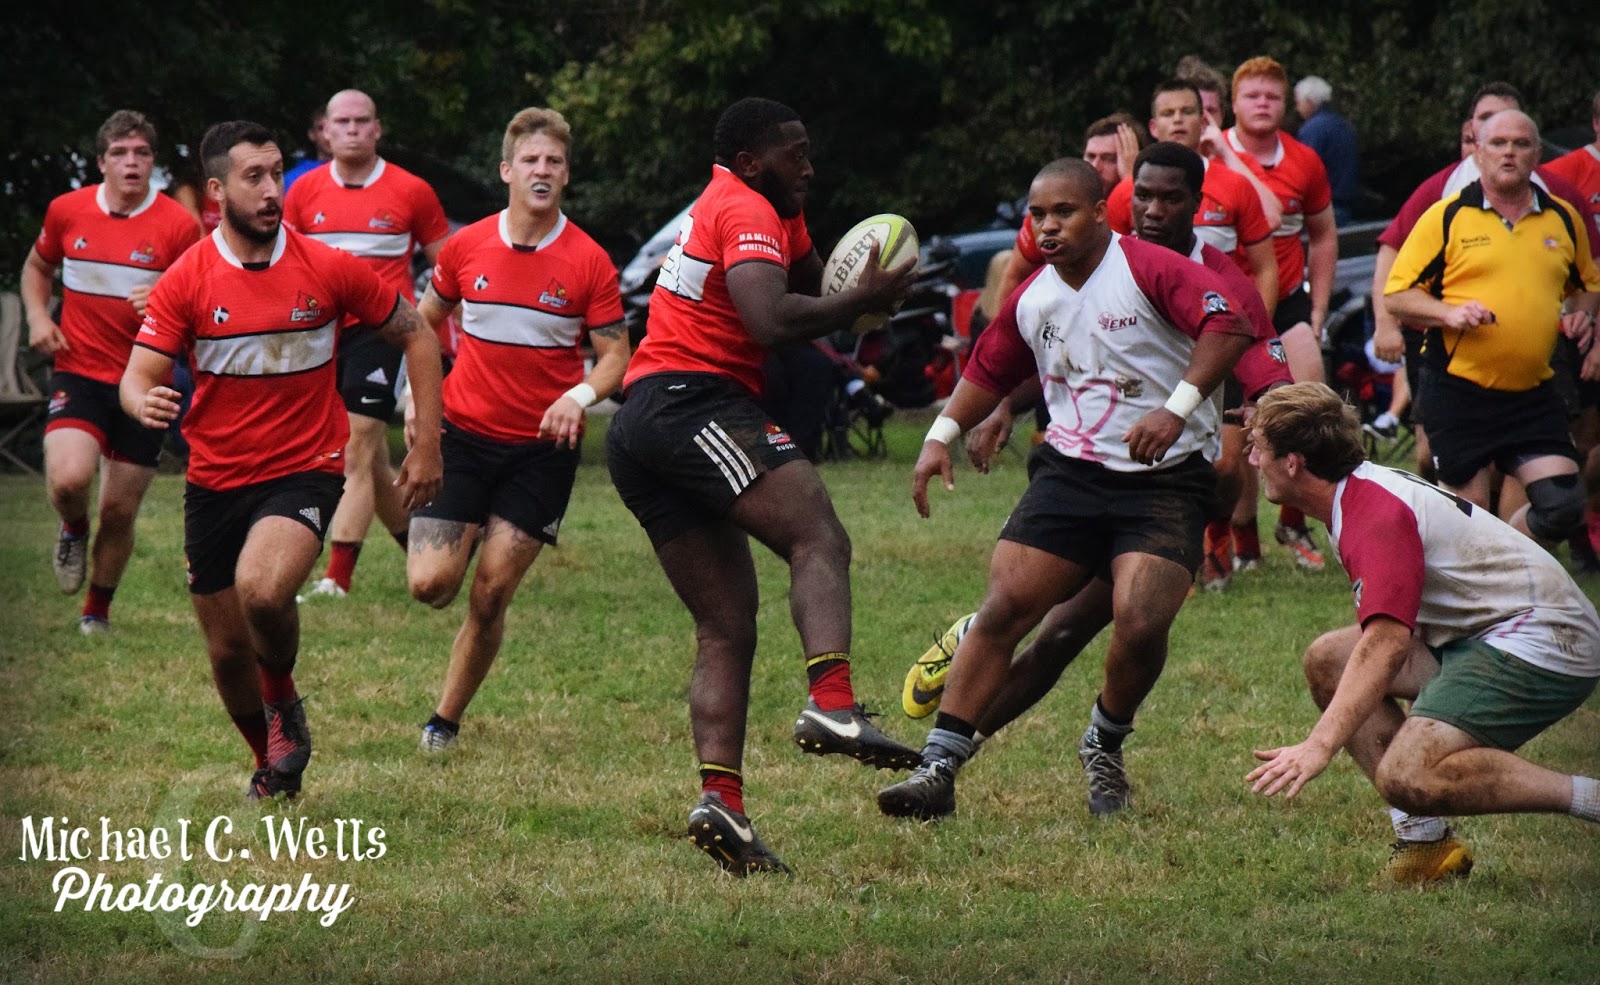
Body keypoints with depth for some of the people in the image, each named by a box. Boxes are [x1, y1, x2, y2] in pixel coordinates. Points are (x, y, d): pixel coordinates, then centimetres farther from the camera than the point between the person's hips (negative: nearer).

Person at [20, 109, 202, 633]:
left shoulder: (178, 226, -8)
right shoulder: (66, 211, 0)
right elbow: (37, 266, 20)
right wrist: (37, 317, 2)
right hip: (78, 374, 0)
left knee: (119, 512, 5)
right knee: (68, 479, -24)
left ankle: (97, 610, 29)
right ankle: (73, 530, 13)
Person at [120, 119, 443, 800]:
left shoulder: (330, 269, -7)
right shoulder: (185, 281, -6)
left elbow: (416, 336, 5)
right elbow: (140, 375, -10)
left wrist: (427, 444, 0)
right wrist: (145, 402, -36)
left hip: (304, 471, -3)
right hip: (214, 482, 3)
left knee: (261, 589, -31)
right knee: (228, 651, 8)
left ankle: (284, 705, -1)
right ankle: (273, 766, 36)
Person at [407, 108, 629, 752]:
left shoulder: (589, 262, -6)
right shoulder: (466, 247, 0)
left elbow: (615, 354, -2)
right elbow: (426, 319, 16)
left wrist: (580, 396, -22)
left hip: (543, 447, -1)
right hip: (462, 433, 1)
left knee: (490, 597, -4)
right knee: (430, 585, -10)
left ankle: (445, 722, 13)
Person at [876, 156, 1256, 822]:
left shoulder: (1149, 270, -11)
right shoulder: (1033, 299, 10)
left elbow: (1229, 325, -24)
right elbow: (989, 370, 28)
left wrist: (1178, 407, -33)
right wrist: (942, 435, 16)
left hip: (1164, 475, -5)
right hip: (1070, 468, 5)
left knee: (1141, 623, -22)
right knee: (1003, 605, -10)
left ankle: (1105, 746, 10)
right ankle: (938, 770, -8)